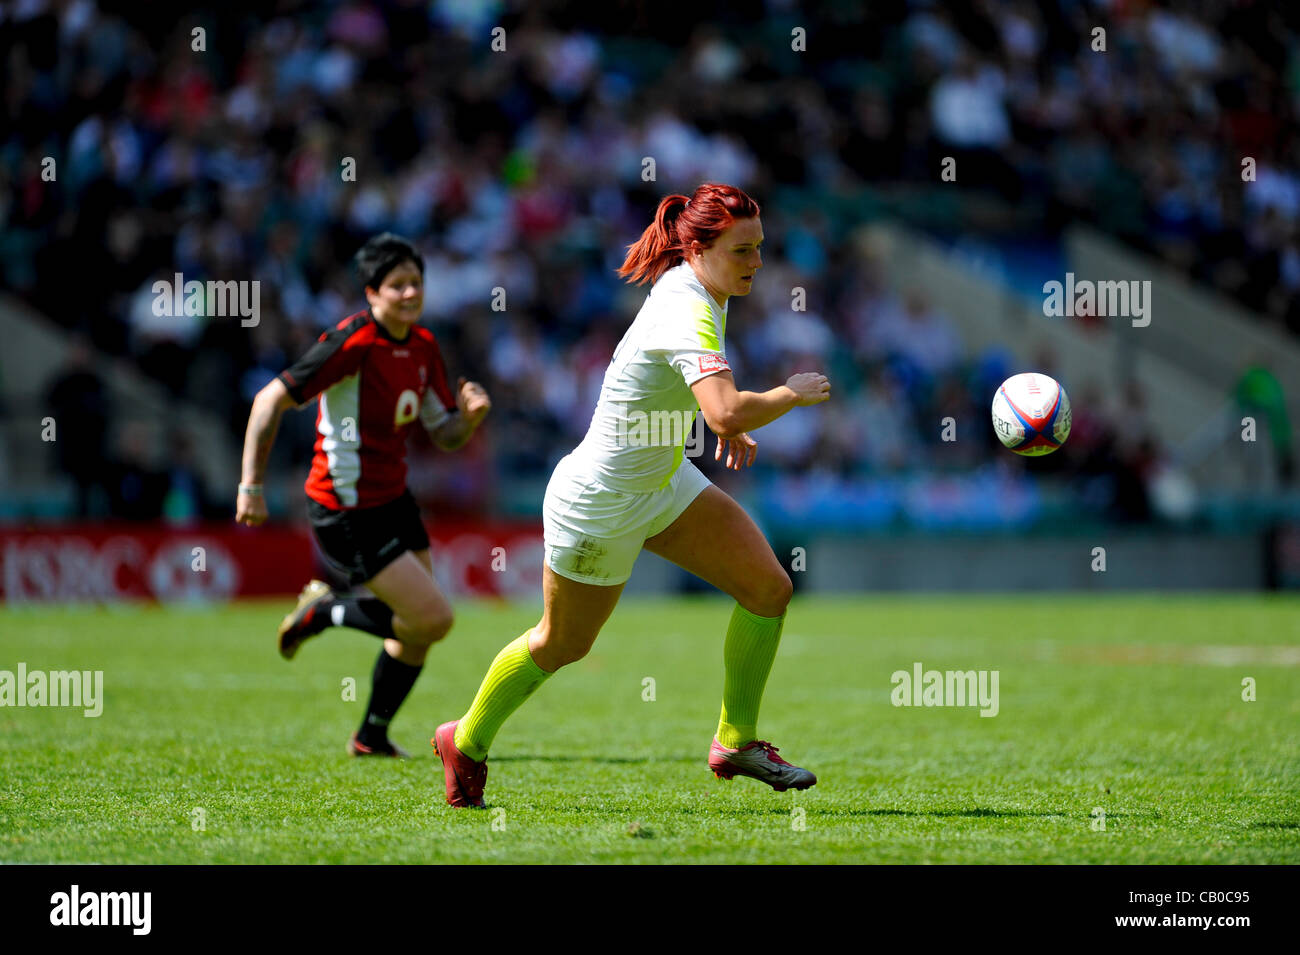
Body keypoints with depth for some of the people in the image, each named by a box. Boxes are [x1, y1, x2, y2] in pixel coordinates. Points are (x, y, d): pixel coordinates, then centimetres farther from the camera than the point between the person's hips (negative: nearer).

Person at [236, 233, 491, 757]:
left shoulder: (422, 346, 5)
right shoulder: (352, 343, -20)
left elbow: (446, 436, 11)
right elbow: (270, 400, -19)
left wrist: (470, 414, -12)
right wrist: (251, 487, -20)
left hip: (393, 498, 8)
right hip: (347, 511, -8)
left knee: (420, 629, 11)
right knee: (433, 618, -14)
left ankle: (372, 736, 29)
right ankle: (324, 611, 9)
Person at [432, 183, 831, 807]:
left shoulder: (689, 283, -4)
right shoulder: (688, 315, -33)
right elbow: (727, 412, -49)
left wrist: (729, 425, 10)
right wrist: (791, 394, -30)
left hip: (662, 480, 9)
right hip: (599, 507, -9)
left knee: (769, 587, -1)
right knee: (563, 643, 13)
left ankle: (736, 742, 13)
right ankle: (466, 743, 37)